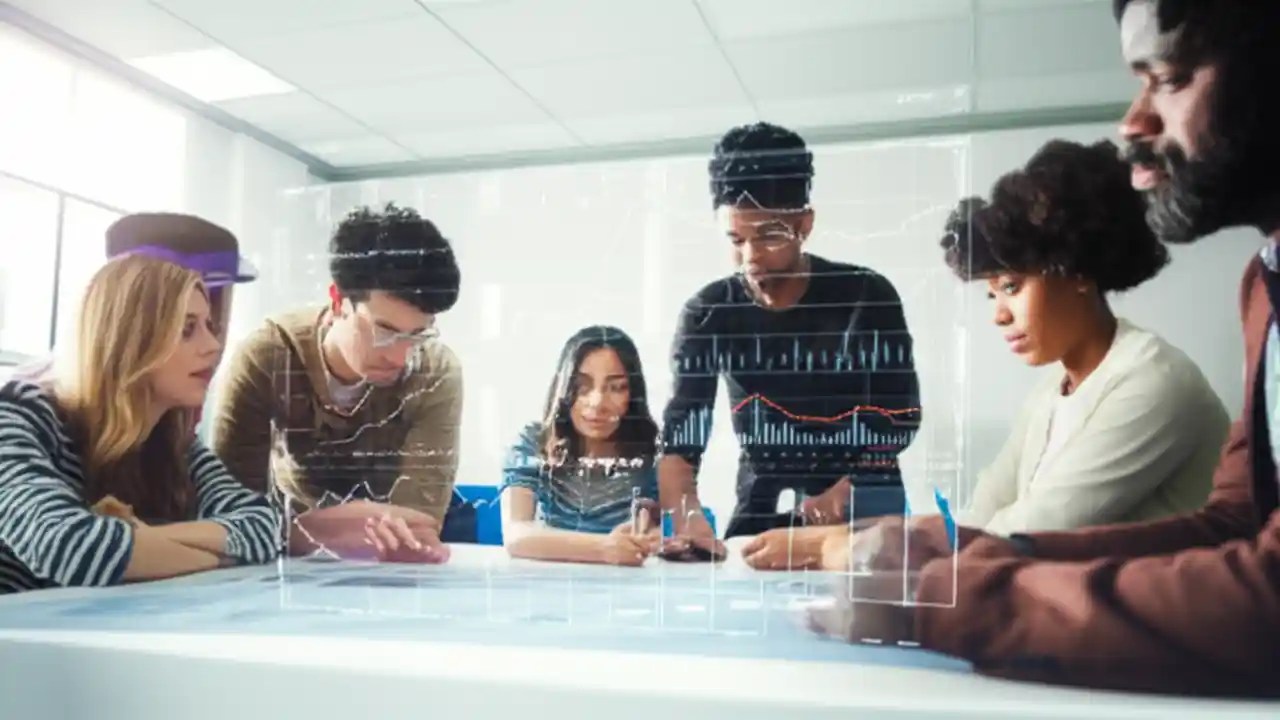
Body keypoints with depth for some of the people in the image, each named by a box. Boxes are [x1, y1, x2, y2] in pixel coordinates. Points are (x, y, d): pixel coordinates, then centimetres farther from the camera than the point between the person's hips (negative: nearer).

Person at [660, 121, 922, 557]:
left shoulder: (866, 296, -10)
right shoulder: (706, 314, -7)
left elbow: (900, 418, -9)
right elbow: (680, 438, -15)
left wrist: (843, 493, -24)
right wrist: (686, 515, -35)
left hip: (863, 510, -1)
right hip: (759, 513, 2)